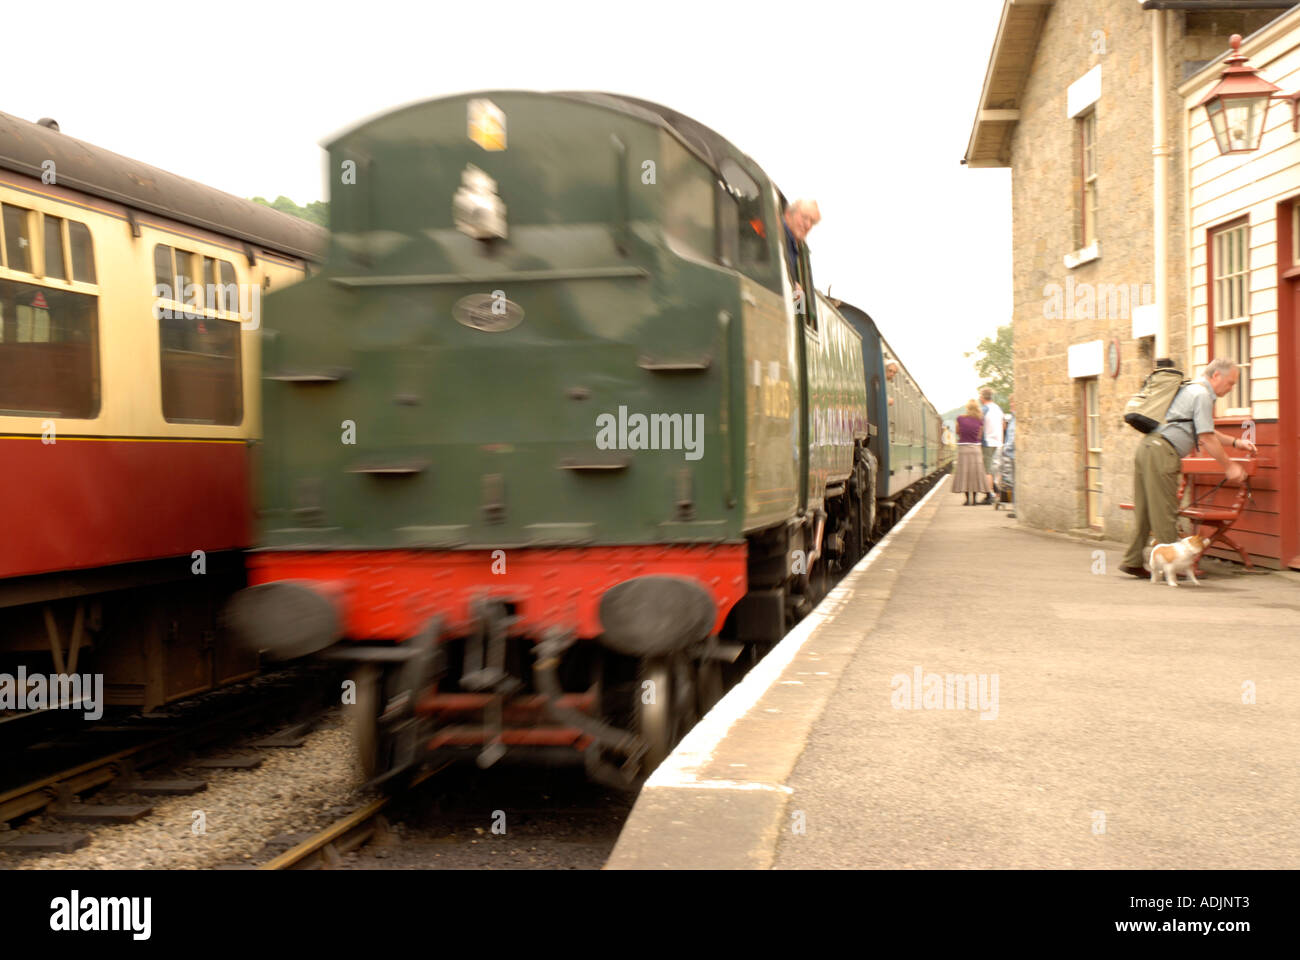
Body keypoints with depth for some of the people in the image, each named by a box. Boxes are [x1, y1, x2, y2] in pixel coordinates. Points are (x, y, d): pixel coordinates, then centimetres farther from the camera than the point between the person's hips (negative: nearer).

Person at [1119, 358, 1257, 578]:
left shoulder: (1191, 389, 26)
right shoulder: (1202, 394, -6)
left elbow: (1204, 432, 34)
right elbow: (1206, 439, -9)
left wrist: (1235, 442, 28)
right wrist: (1228, 466, 0)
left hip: (1147, 445, 10)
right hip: (1161, 452, -10)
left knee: (1145, 510, 11)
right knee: (1164, 512, -4)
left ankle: (1132, 562, 13)